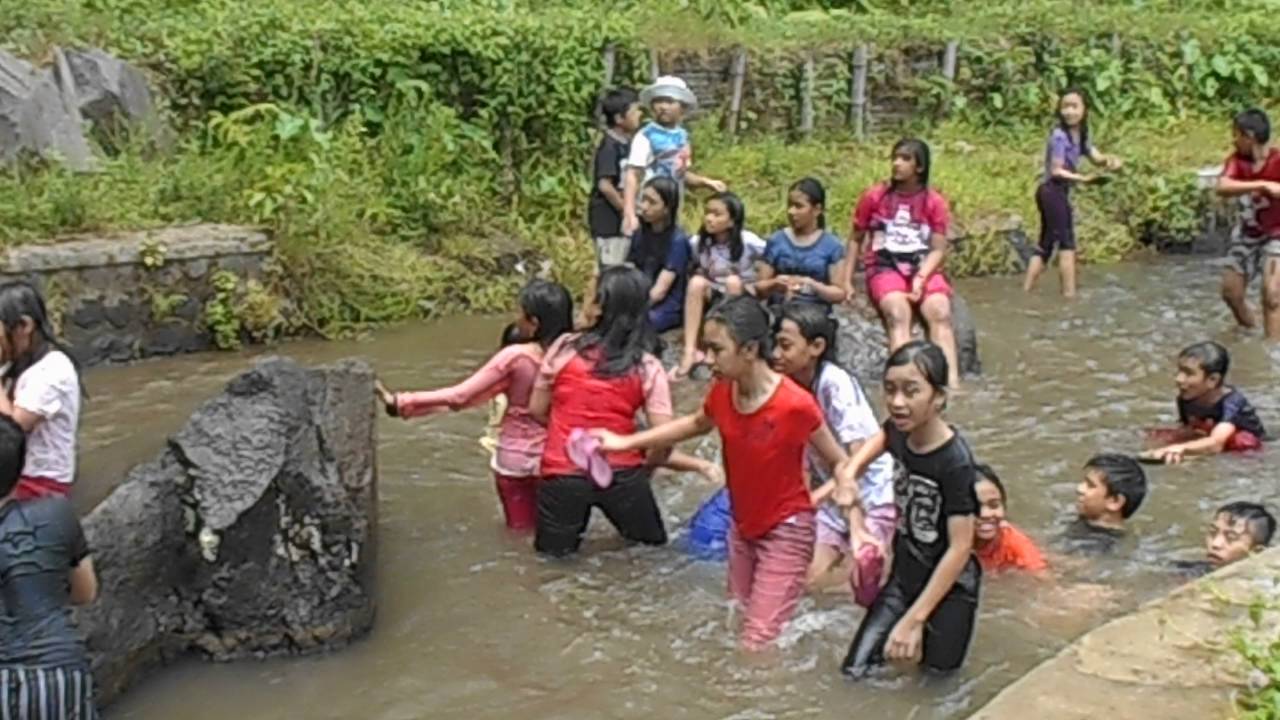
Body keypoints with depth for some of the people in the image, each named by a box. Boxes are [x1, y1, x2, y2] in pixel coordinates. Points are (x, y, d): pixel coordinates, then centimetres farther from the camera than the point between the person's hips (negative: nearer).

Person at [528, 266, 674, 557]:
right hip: (621, 474, 0)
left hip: (563, 473, 0)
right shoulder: (648, 367, -6)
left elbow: (537, 410, 3)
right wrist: (645, 468, 9)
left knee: (553, 549, 19)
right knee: (653, 540, 23)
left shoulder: (564, 347, -5)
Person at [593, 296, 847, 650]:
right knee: (737, 624, 16)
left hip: (786, 531, -7)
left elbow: (841, 465, -14)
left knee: (758, 644, -12)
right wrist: (626, 442, 10)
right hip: (742, 528, 7)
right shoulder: (721, 392, -9)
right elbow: (696, 424, 14)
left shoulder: (795, 404, -27)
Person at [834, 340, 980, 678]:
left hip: (946, 587, -5)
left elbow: (960, 547, -27)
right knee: (853, 673, 4)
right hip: (903, 577, 6)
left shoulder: (955, 462, -28)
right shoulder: (899, 432, -9)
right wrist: (849, 474, -2)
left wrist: (913, 619, -28)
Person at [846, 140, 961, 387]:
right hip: (885, 268, -1)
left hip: (924, 269, 1)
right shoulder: (874, 197, 5)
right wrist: (847, 280, 4)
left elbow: (939, 250, 1)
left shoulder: (934, 202, 6)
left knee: (941, 312, -29)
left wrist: (920, 278, -16)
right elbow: (855, 239, 13)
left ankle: (952, 382, -40)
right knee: (898, 313, -33)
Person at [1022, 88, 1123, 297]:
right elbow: (1056, 171, -18)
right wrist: (1082, 178, -26)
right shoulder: (1059, 136, -16)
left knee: (1046, 244, 11)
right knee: (1066, 242, -6)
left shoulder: (1081, 135, 10)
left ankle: (1026, 290, 12)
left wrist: (1109, 160, -18)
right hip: (1053, 191, -9)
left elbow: (1096, 157, 3)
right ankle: (1069, 293, -4)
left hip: (1055, 193, 9)